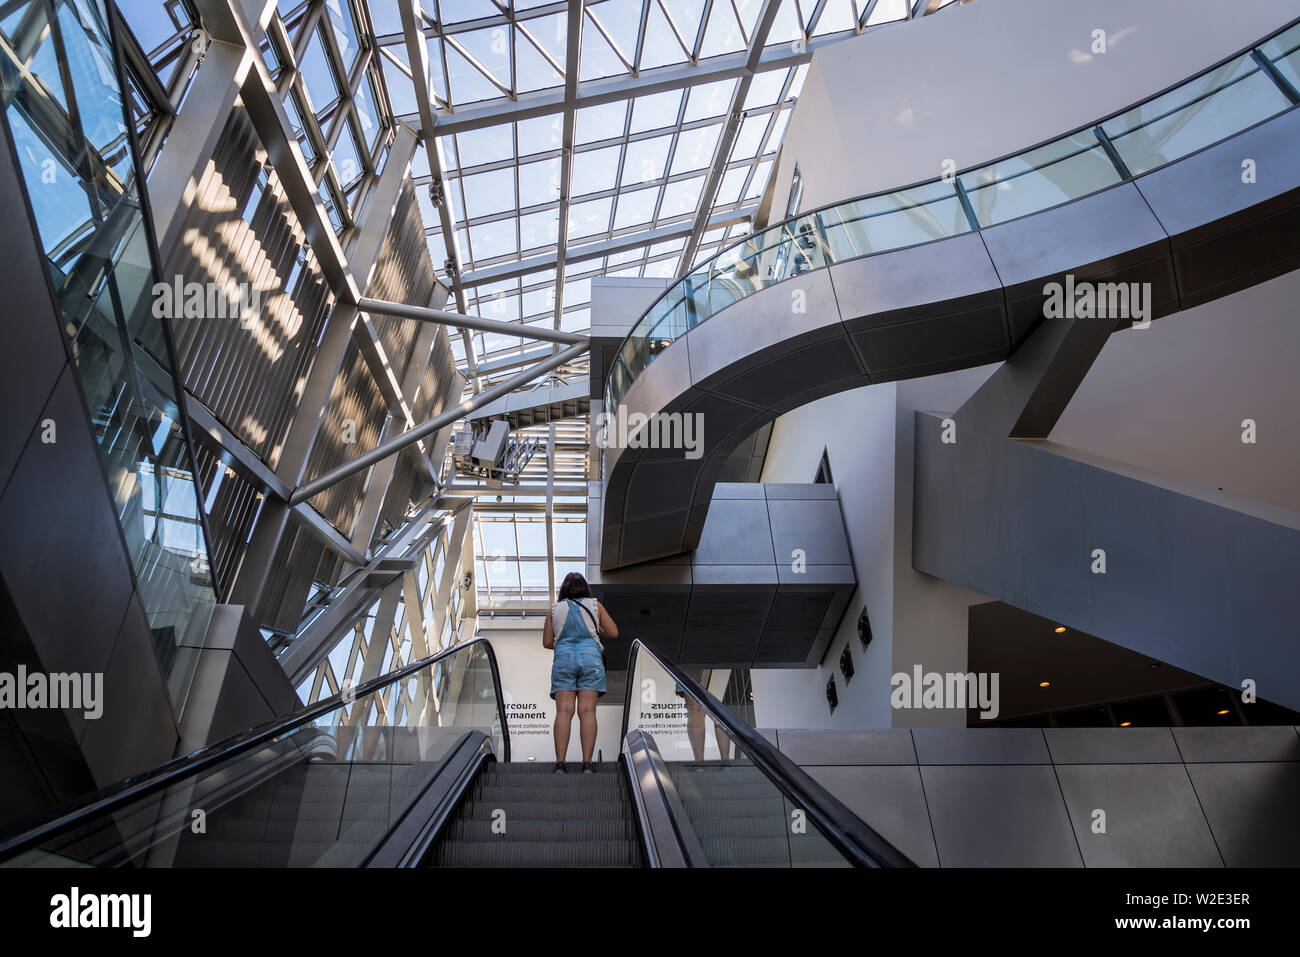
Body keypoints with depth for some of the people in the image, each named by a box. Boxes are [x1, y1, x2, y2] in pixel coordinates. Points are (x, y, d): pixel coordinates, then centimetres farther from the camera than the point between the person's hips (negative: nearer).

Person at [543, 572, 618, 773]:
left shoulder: (555, 609, 16)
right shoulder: (595, 605, 14)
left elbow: (547, 642, 15)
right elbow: (614, 633, 14)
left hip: (564, 658, 0)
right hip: (590, 657, 0)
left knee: (564, 711, -8)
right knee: (587, 711, -8)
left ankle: (560, 762, -19)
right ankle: (587, 763, -17)